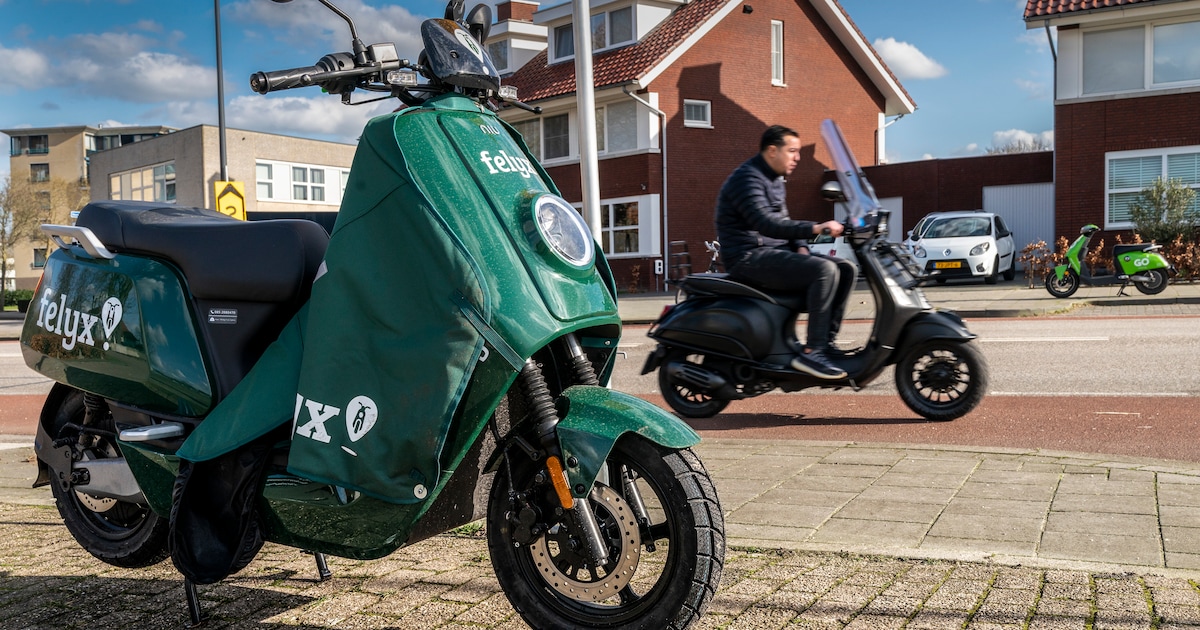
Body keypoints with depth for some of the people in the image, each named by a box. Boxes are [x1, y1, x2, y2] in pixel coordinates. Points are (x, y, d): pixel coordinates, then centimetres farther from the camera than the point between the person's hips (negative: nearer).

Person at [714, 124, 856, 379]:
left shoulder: (775, 181, 19)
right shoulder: (747, 178, -13)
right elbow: (765, 223, -27)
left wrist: (800, 247, 5)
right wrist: (814, 228, -36)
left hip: (775, 252, 10)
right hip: (750, 257, -10)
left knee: (845, 269, 1)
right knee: (824, 270, -27)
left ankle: (826, 342, -1)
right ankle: (811, 352, -25)